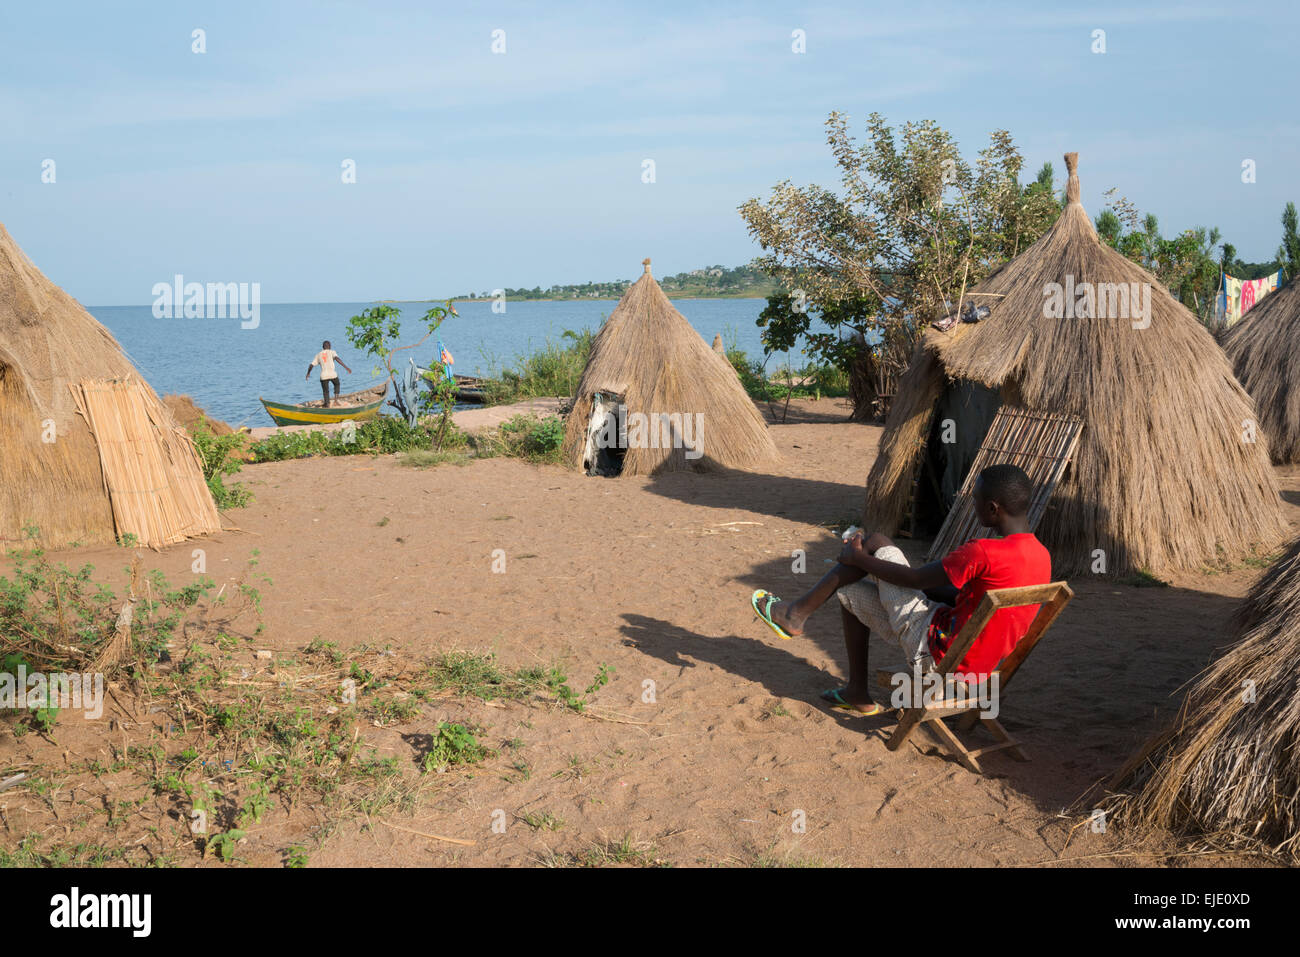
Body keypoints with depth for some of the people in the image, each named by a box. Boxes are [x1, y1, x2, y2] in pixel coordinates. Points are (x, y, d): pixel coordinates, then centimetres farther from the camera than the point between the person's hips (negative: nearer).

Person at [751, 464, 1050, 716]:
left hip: (936, 654, -9)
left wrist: (859, 558, 0)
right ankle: (858, 692, 29)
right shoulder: (1042, 555, 2)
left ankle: (796, 613, 7)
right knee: (851, 591, 18)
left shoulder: (983, 553, -26)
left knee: (878, 543, -3)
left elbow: (914, 578, -15)